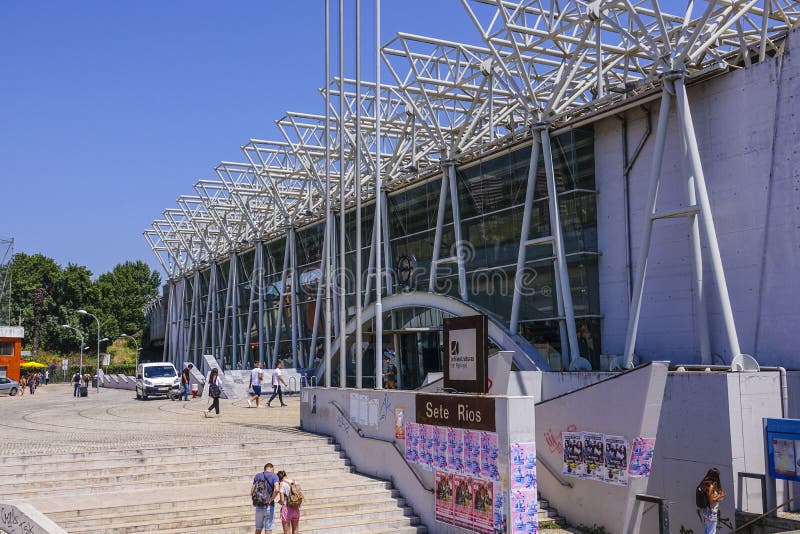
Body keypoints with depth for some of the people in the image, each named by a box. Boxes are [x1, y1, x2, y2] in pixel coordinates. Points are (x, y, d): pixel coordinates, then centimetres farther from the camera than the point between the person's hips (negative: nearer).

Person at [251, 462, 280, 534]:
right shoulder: (274, 476, -3)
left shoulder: (257, 476, 8)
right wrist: (271, 499, -10)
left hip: (259, 506, 4)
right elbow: (276, 489, -21)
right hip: (269, 506, -4)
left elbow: (252, 492, 4)